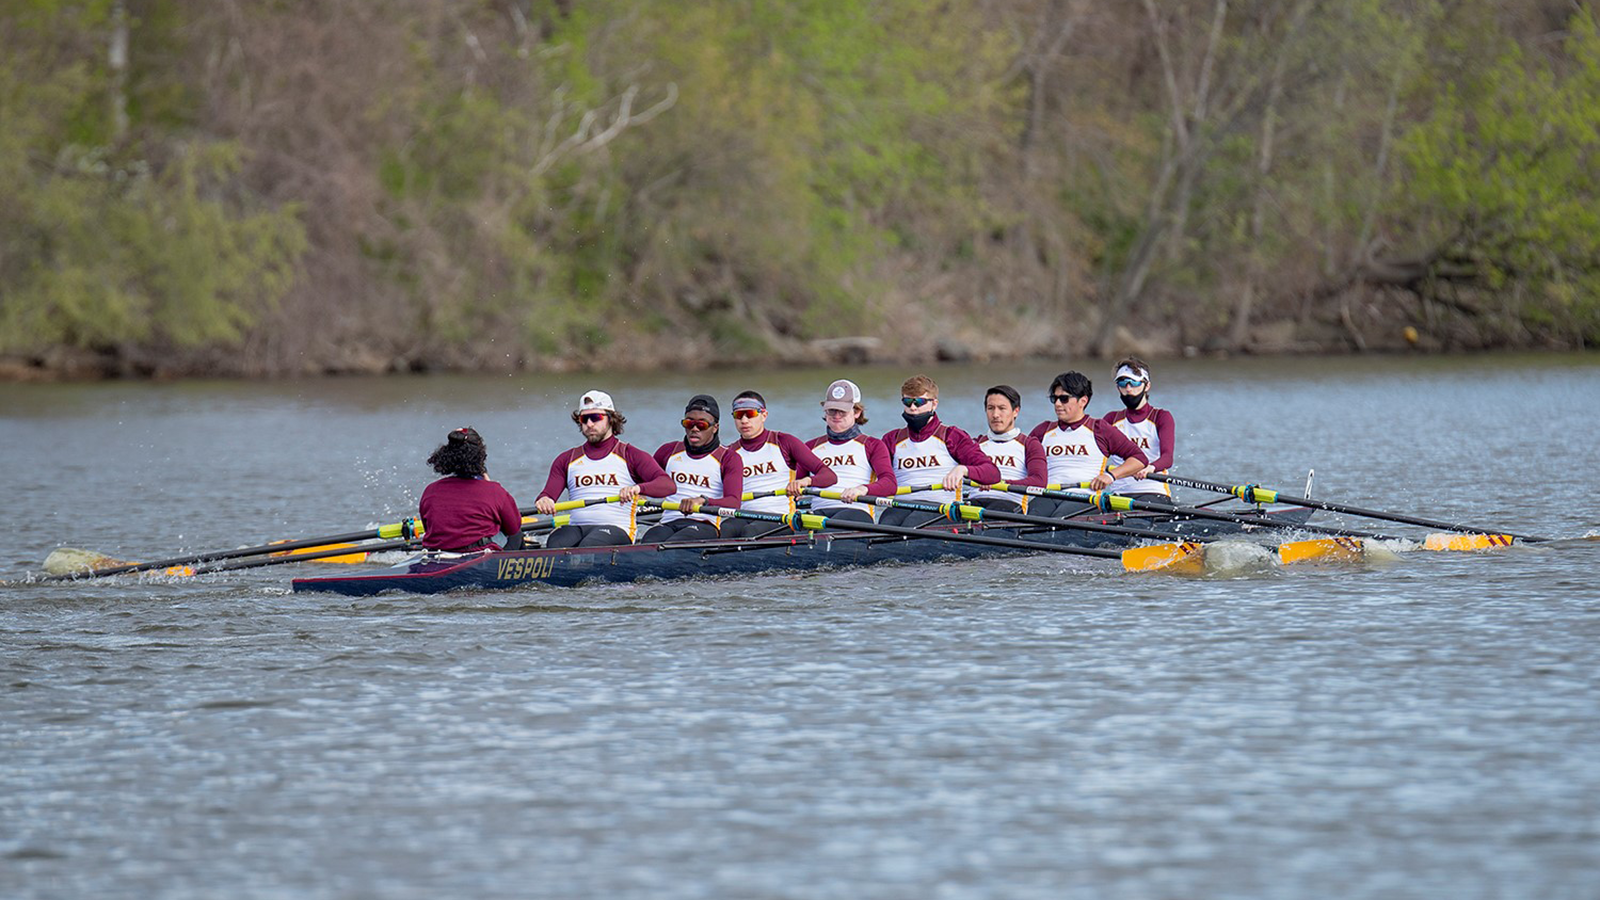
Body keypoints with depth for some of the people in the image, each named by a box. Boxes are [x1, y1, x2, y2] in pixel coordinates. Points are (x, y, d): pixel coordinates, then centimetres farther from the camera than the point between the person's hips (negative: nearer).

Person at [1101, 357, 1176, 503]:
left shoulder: (1161, 417, 6)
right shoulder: (1112, 419, 20)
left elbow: (1167, 457, -11)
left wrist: (1150, 468, -34)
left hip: (1154, 493, -3)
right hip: (1118, 493, 3)